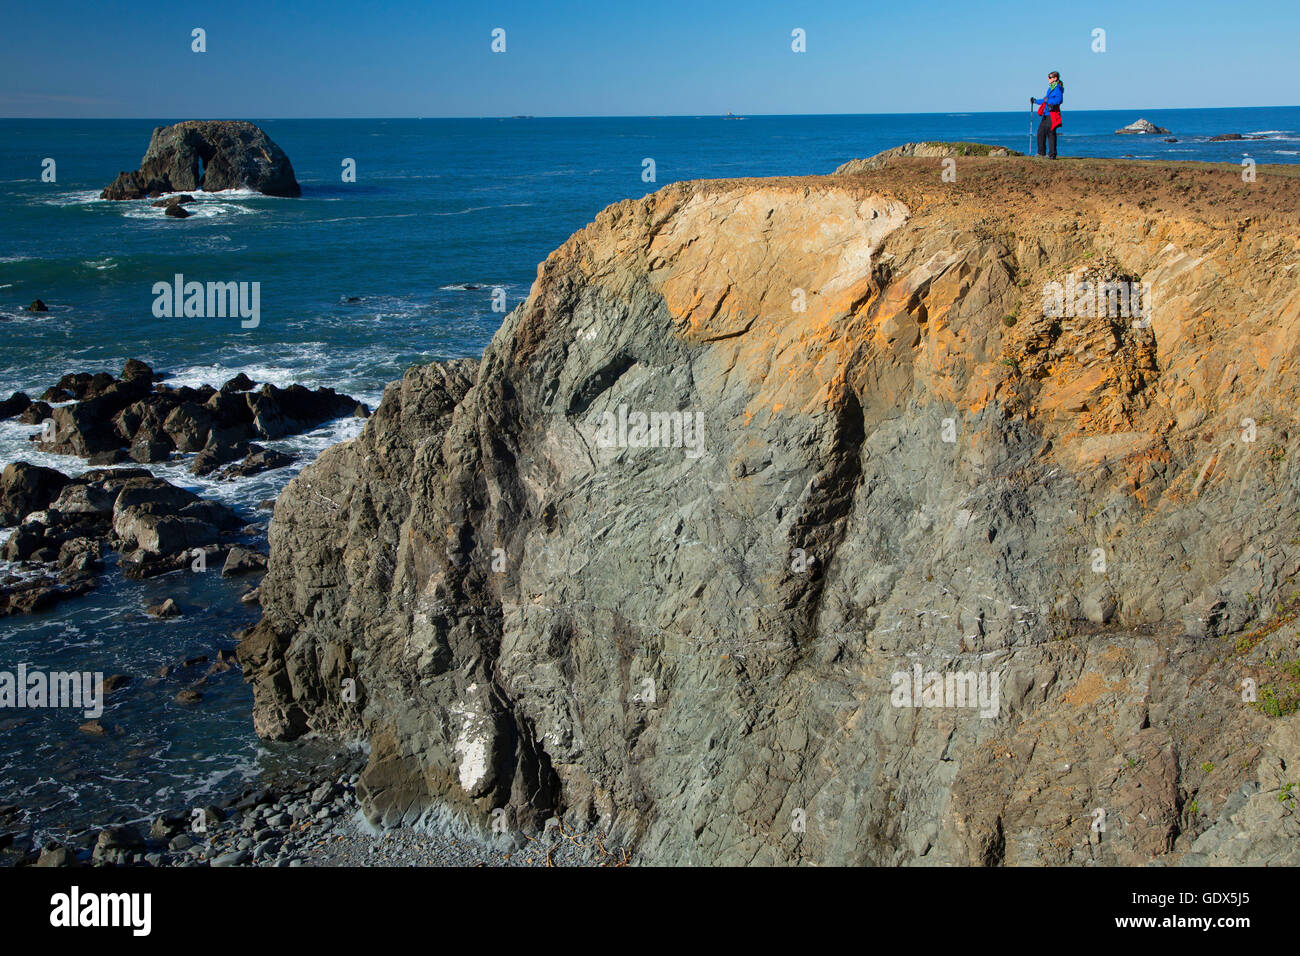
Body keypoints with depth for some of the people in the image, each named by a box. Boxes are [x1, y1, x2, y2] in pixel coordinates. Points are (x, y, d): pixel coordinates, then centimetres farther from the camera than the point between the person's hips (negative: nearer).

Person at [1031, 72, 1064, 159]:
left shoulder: (1057, 89, -10)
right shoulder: (1050, 88, 19)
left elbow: (1059, 99, -26)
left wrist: (1048, 100, -21)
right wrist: (1036, 101, 34)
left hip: (1052, 115, -10)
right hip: (1046, 115, 10)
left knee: (1051, 133, -8)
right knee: (1041, 132, 11)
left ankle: (1052, 154, -3)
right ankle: (1042, 152, 20)